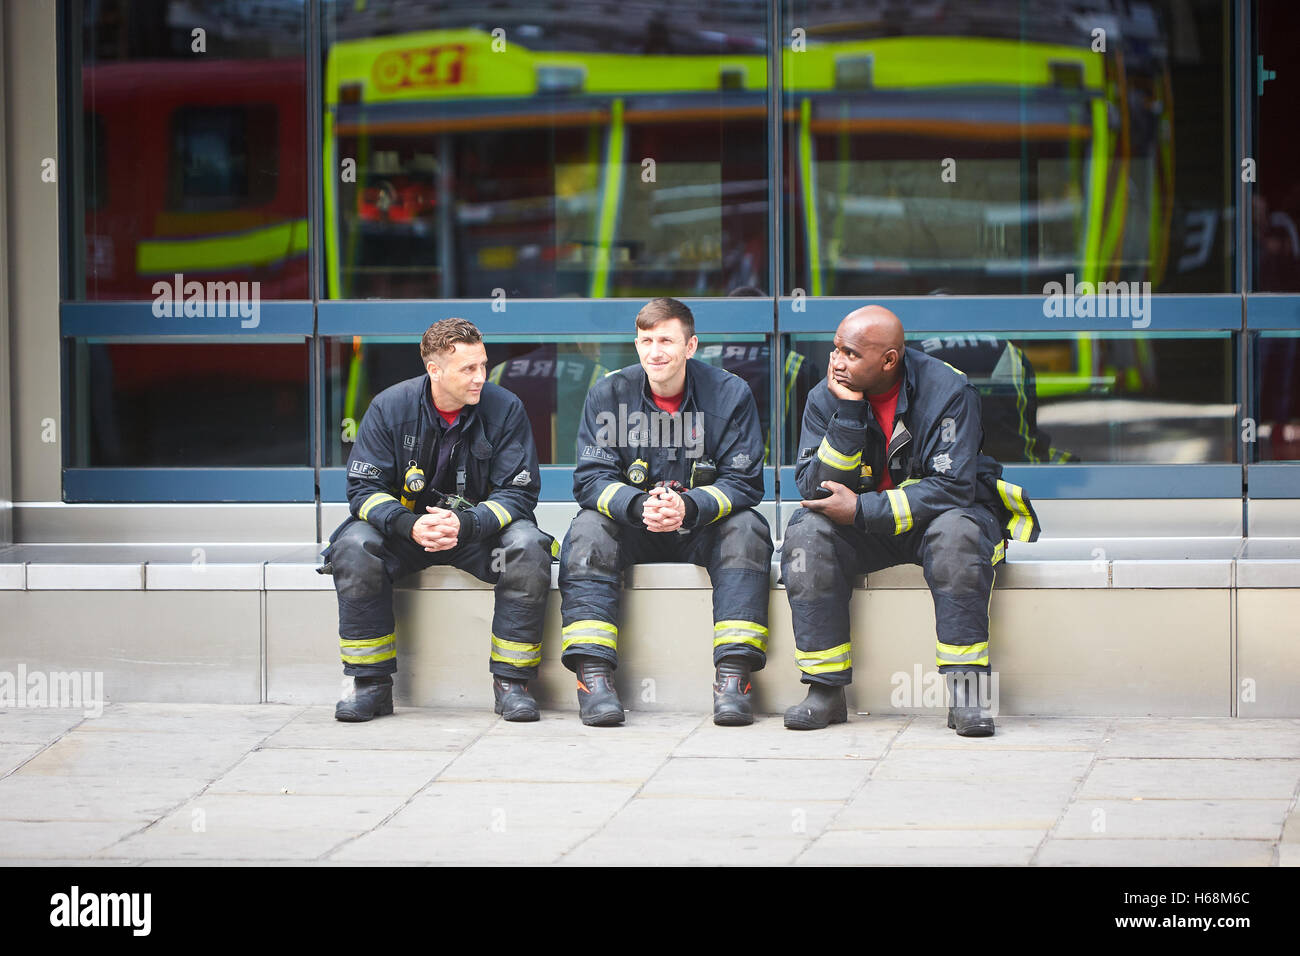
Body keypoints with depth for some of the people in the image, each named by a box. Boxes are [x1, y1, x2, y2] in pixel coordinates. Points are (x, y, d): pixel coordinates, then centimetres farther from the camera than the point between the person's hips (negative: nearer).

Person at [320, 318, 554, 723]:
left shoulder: (504, 408, -10)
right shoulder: (390, 407, -9)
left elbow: (519, 492, -10)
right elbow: (364, 489, -9)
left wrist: (466, 523, -30)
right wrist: (409, 526, -30)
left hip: (478, 528, 0)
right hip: (406, 527, 0)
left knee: (527, 547, -31)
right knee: (353, 547, -30)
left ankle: (511, 681, -19)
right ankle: (371, 684, -18)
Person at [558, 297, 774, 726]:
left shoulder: (730, 394, -7)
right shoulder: (608, 395, -4)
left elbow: (744, 483, -12)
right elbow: (591, 479, -11)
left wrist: (688, 507, -33)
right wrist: (639, 507, -33)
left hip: (699, 530, 0)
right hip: (632, 530, 1)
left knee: (747, 528, -30)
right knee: (587, 530, -28)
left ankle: (733, 676, -35)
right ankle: (592, 673, -35)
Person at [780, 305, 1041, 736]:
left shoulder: (947, 390, -17)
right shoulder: (825, 399, -6)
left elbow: (952, 487, -23)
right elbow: (814, 488, -13)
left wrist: (861, 510, -27)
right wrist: (848, 414, -24)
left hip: (934, 518, -3)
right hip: (862, 526, 3)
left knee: (956, 533, -37)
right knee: (806, 533, -26)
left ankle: (967, 692, -34)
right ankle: (826, 691, -23)